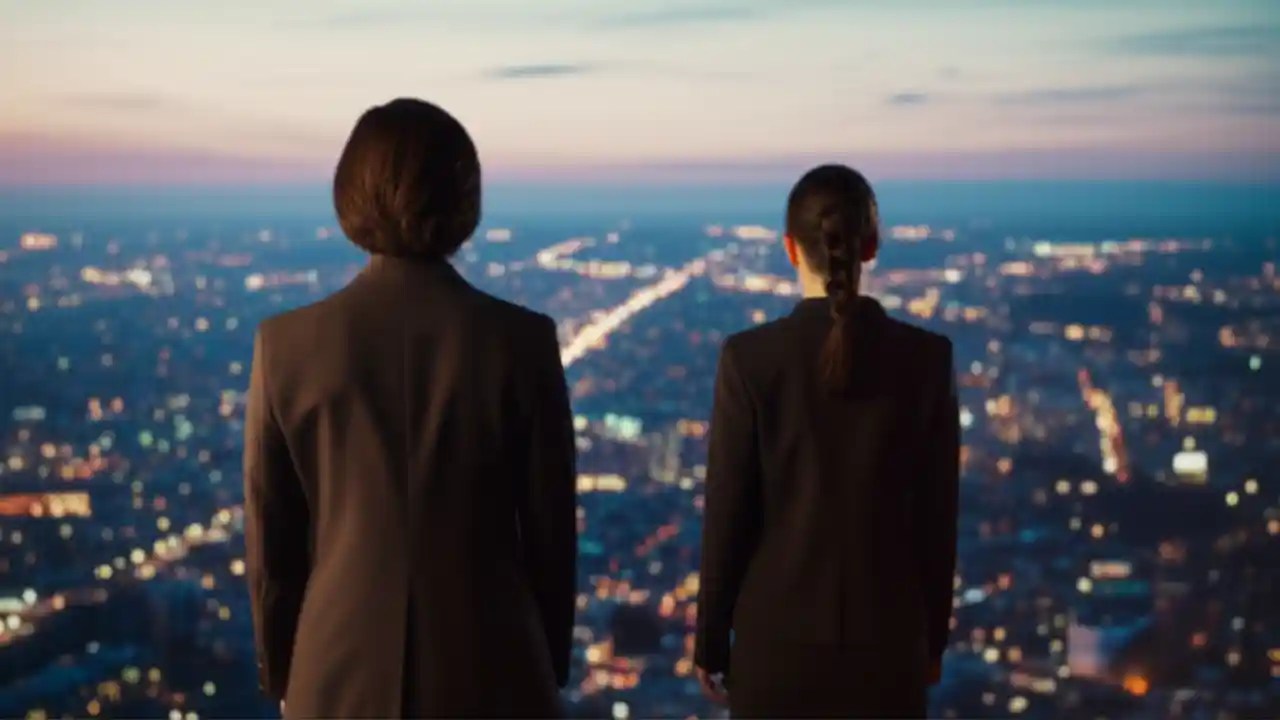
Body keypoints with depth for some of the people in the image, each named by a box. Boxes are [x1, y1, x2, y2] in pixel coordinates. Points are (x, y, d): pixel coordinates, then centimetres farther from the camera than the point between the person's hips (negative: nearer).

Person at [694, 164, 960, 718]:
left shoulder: (749, 357, -10)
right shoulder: (928, 357, -5)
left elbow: (727, 513, -6)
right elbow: (938, 513, 0)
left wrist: (710, 643, 5)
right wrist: (933, 640, 12)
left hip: (778, 633, -1)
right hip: (886, 633, 1)